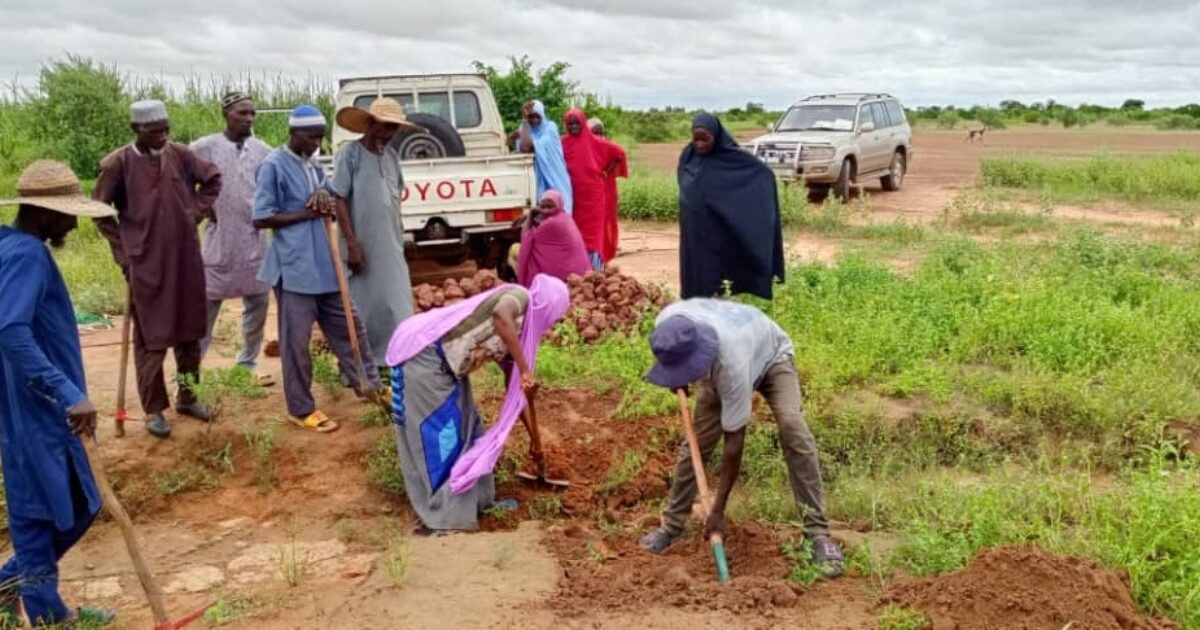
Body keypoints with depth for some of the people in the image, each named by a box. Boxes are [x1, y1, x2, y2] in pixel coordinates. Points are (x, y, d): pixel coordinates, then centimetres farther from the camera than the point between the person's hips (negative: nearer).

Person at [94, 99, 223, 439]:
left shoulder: (180, 154, -1)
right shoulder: (118, 163, -10)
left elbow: (213, 178, 15)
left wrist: (197, 211, 6)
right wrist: (123, 249, -2)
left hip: (186, 257, 4)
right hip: (145, 263, -4)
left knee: (190, 329, 12)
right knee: (151, 337, 3)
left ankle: (186, 396, 29)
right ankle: (154, 408, 13)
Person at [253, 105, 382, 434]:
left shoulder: (312, 165, 13)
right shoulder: (274, 166, -10)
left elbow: (333, 202, 21)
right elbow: (261, 219, -14)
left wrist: (324, 193, -3)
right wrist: (307, 213, -16)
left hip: (324, 264, 8)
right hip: (294, 266, -8)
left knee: (347, 324, 15)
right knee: (296, 340, 2)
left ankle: (368, 382, 28)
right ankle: (302, 409, 12)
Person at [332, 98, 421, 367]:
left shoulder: (392, 156, 10)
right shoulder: (350, 153, -9)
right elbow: (339, 200, -11)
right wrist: (352, 244, -16)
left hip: (392, 246, 6)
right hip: (363, 246, -6)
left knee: (396, 306, 9)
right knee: (360, 307, 4)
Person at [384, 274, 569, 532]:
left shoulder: (518, 329, 16)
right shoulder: (519, 297, -9)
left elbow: (515, 390, 24)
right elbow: (500, 315, -37)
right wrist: (525, 371, -34)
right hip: (423, 354, -10)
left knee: (466, 425, 17)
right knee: (439, 432, -5)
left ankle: (476, 499, 29)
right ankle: (443, 514, 4)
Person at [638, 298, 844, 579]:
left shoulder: (731, 362, -46)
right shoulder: (668, 325, -35)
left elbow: (734, 442, -38)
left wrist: (718, 509, -33)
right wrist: (681, 381, -13)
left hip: (770, 356, -5)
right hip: (717, 366, 5)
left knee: (793, 430, -26)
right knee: (696, 441, -4)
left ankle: (818, 534, -19)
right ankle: (672, 525, 13)